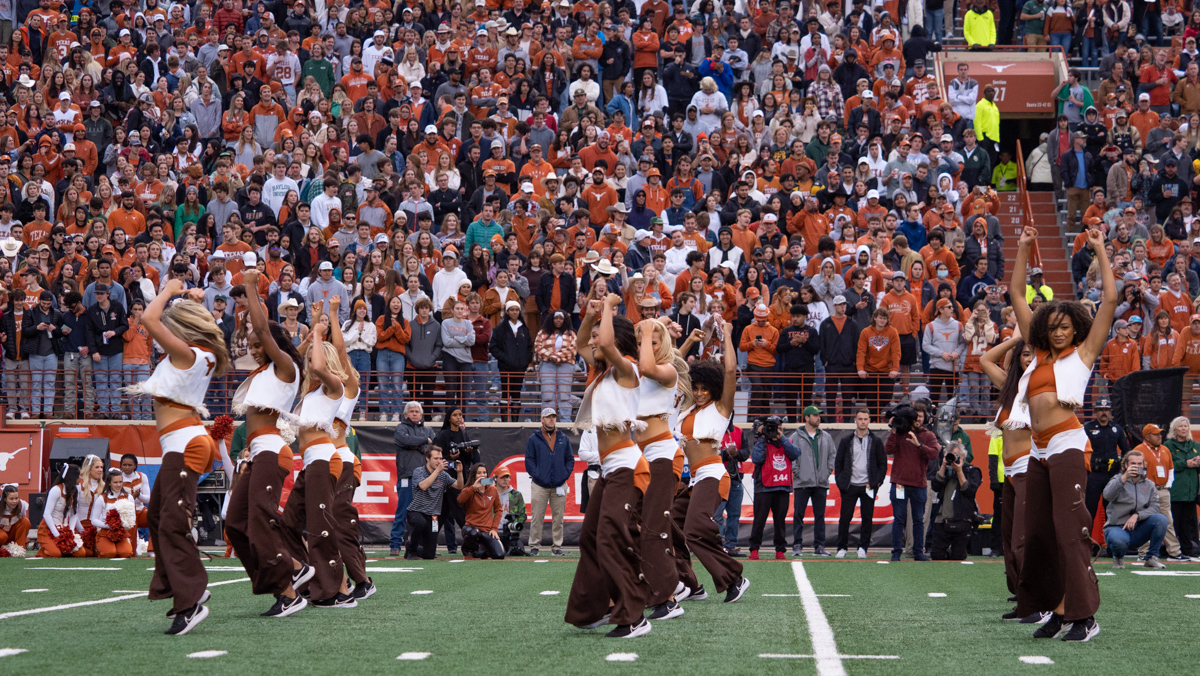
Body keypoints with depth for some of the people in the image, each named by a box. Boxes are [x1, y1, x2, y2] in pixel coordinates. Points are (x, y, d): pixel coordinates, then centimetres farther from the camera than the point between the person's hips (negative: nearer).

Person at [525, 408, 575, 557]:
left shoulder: (563, 439, 13)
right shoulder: (534, 439, 6)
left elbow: (570, 459, 13)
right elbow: (529, 460, 3)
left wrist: (565, 476, 0)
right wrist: (537, 475, -9)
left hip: (559, 486, 2)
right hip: (540, 486, -2)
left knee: (558, 518, 4)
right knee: (536, 518, -3)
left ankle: (557, 546, 10)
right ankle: (534, 546, 3)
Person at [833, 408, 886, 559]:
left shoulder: (876, 442, 7)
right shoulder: (846, 441, 8)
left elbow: (883, 463, 9)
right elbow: (838, 462, 10)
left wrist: (877, 482, -1)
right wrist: (840, 482, 1)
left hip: (868, 486, 0)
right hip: (849, 486, 0)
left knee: (867, 518, 2)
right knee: (845, 518, -2)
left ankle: (863, 548, 10)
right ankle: (842, 548, 6)